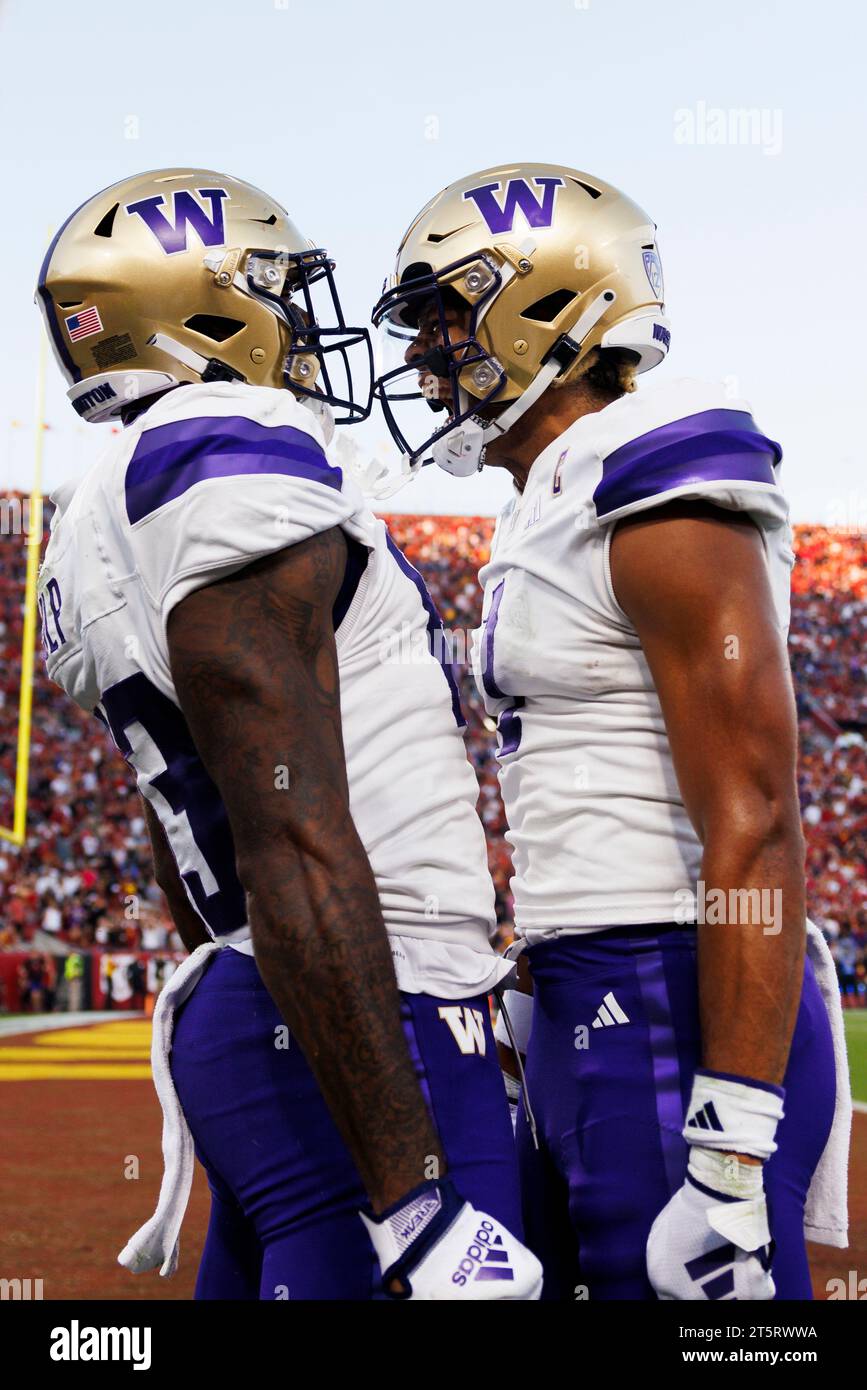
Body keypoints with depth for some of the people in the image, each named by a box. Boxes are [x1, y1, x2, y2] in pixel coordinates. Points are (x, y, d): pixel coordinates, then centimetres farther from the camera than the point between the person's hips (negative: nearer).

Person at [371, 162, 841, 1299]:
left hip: (684, 1023, -10)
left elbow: (756, 831, -20)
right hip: (576, 1008, 10)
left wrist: (732, 1164, -23)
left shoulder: (664, 501, -13)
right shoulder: (550, 514, 17)